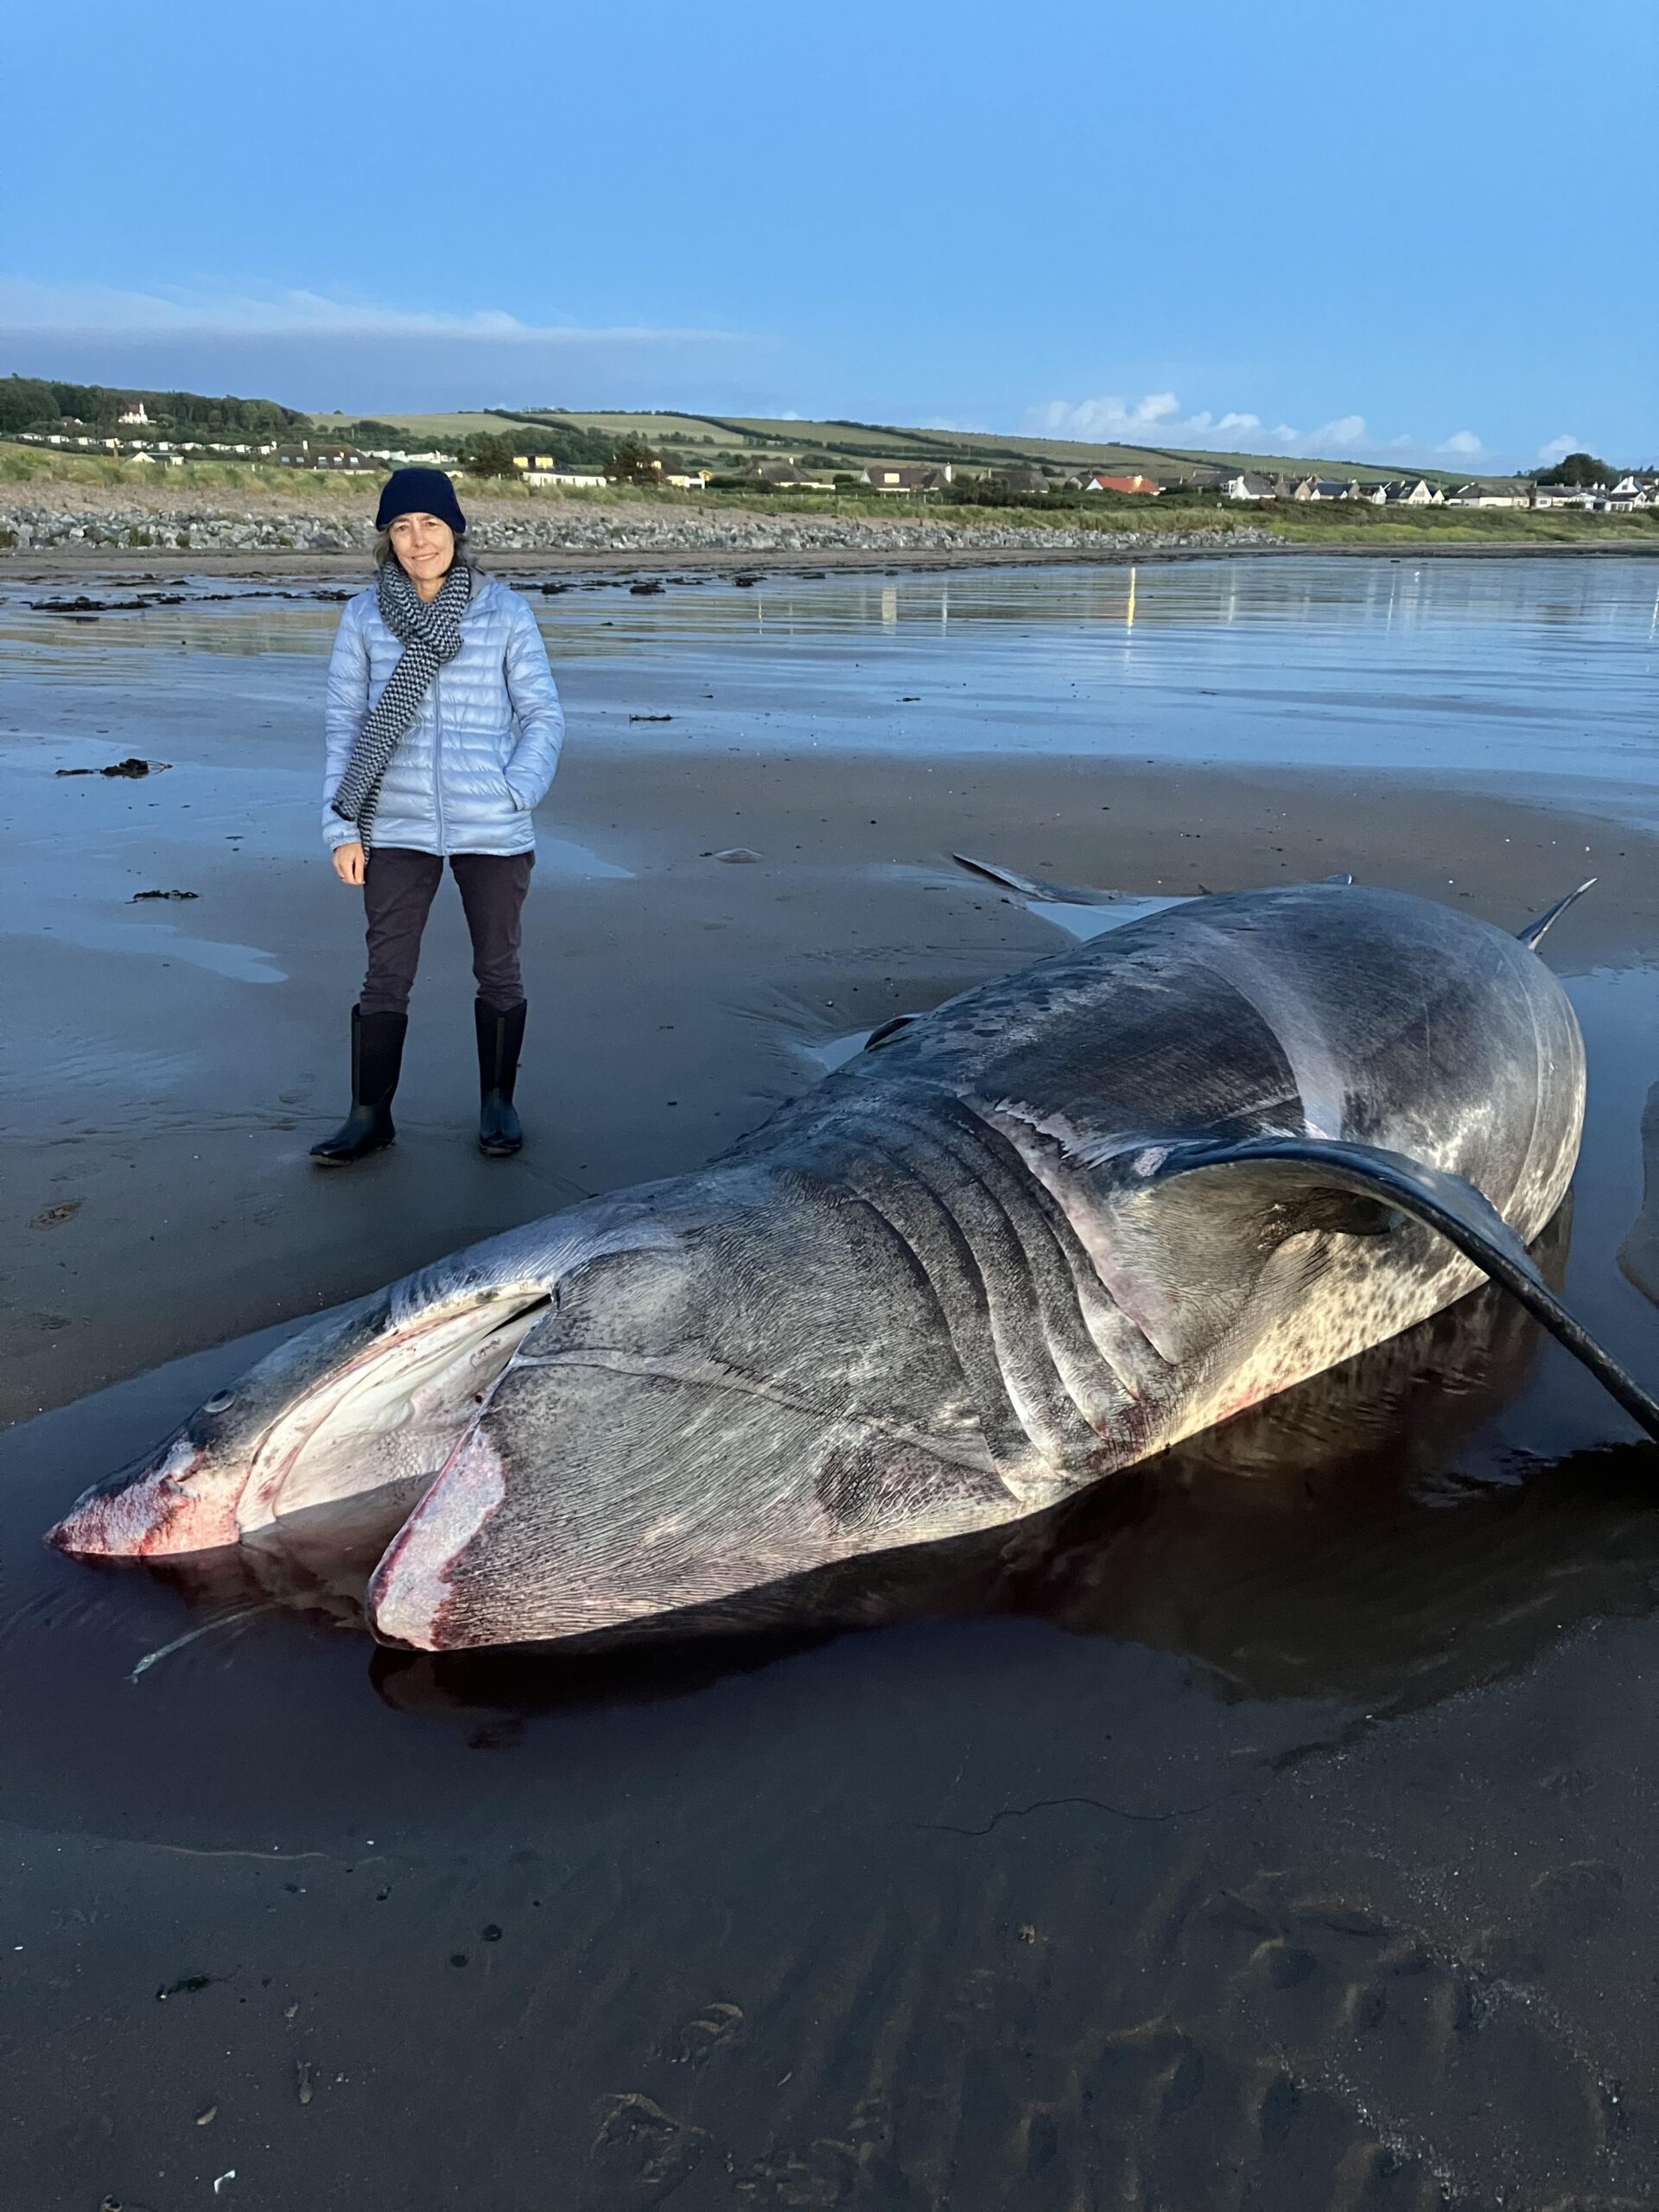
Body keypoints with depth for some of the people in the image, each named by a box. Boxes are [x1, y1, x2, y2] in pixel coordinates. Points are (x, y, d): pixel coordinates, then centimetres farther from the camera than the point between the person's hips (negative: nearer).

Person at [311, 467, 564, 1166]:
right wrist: (342, 828, 0)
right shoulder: (363, 615, 2)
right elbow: (344, 726, 4)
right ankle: (370, 1115, 14)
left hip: (491, 830, 0)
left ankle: (497, 1102, 25)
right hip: (397, 829, 1)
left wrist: (515, 796, -11)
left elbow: (543, 715, 2)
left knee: (497, 969, 10)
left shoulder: (504, 611, -1)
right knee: (385, 976, 3)